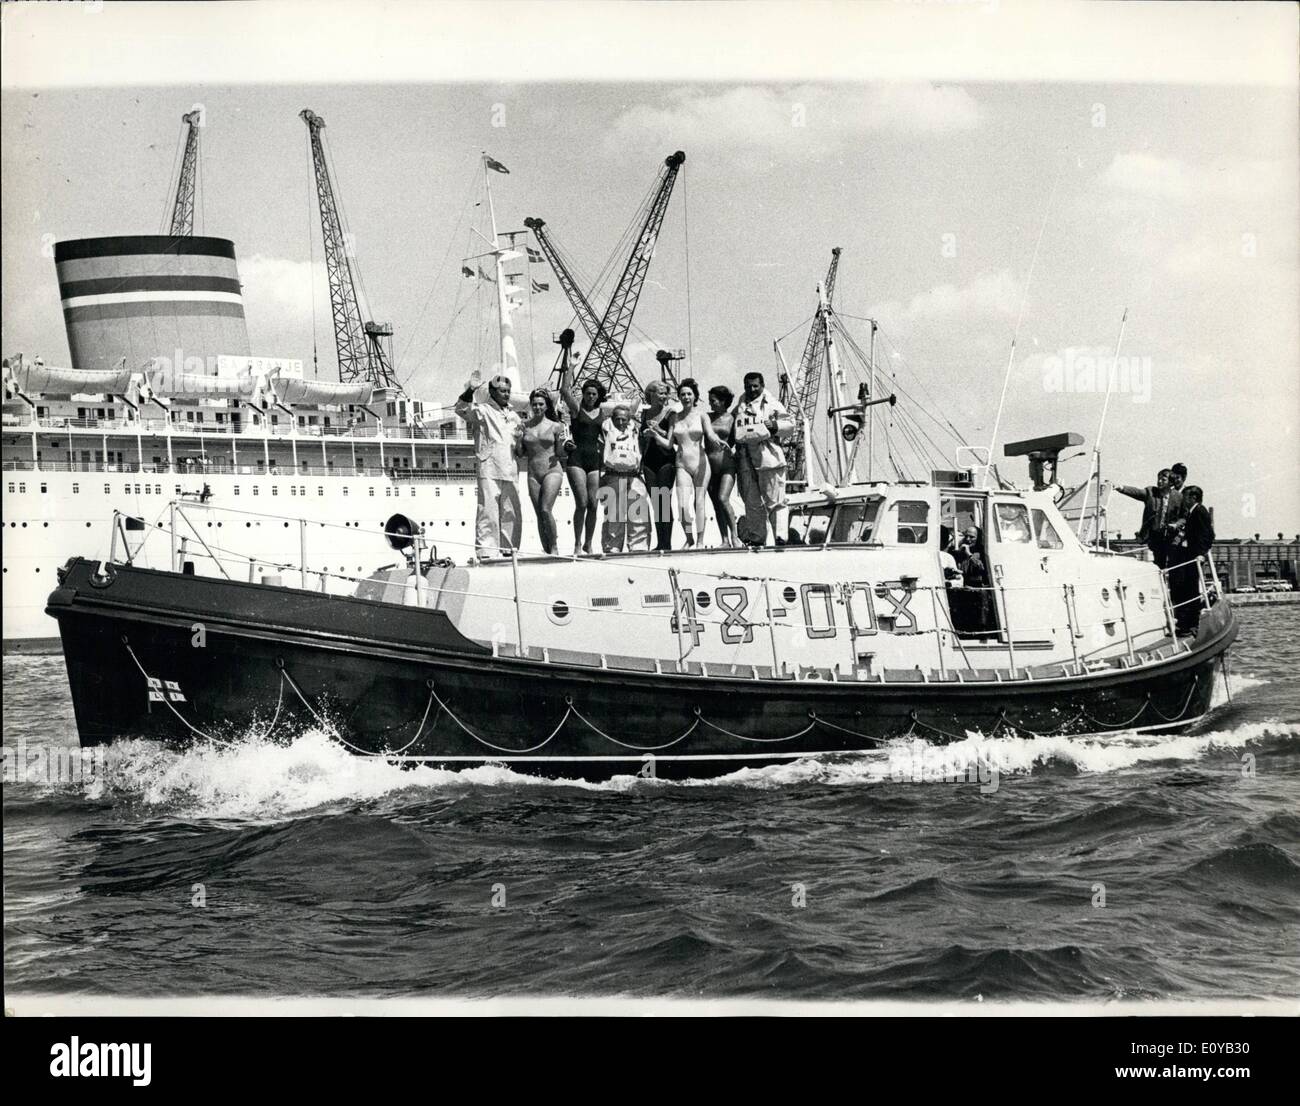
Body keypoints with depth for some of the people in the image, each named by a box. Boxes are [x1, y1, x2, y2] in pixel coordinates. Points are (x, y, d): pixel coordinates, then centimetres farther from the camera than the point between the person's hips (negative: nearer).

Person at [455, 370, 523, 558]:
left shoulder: (513, 414, 21)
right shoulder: (482, 410, 1)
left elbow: (520, 442, 31)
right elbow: (461, 409, -17)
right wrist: (470, 391, -33)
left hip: (510, 472, 7)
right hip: (489, 471, -7)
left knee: (512, 514, 8)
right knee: (488, 513, -10)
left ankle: (509, 550, 15)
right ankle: (487, 553, -11)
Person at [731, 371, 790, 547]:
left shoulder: (772, 405, 8)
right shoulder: (739, 407, 18)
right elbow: (732, 432, 26)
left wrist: (774, 425, -11)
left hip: (768, 456, -4)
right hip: (745, 458, 4)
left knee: (774, 501, -6)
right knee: (752, 502, 5)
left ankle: (780, 537, -9)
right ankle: (757, 539, 10)